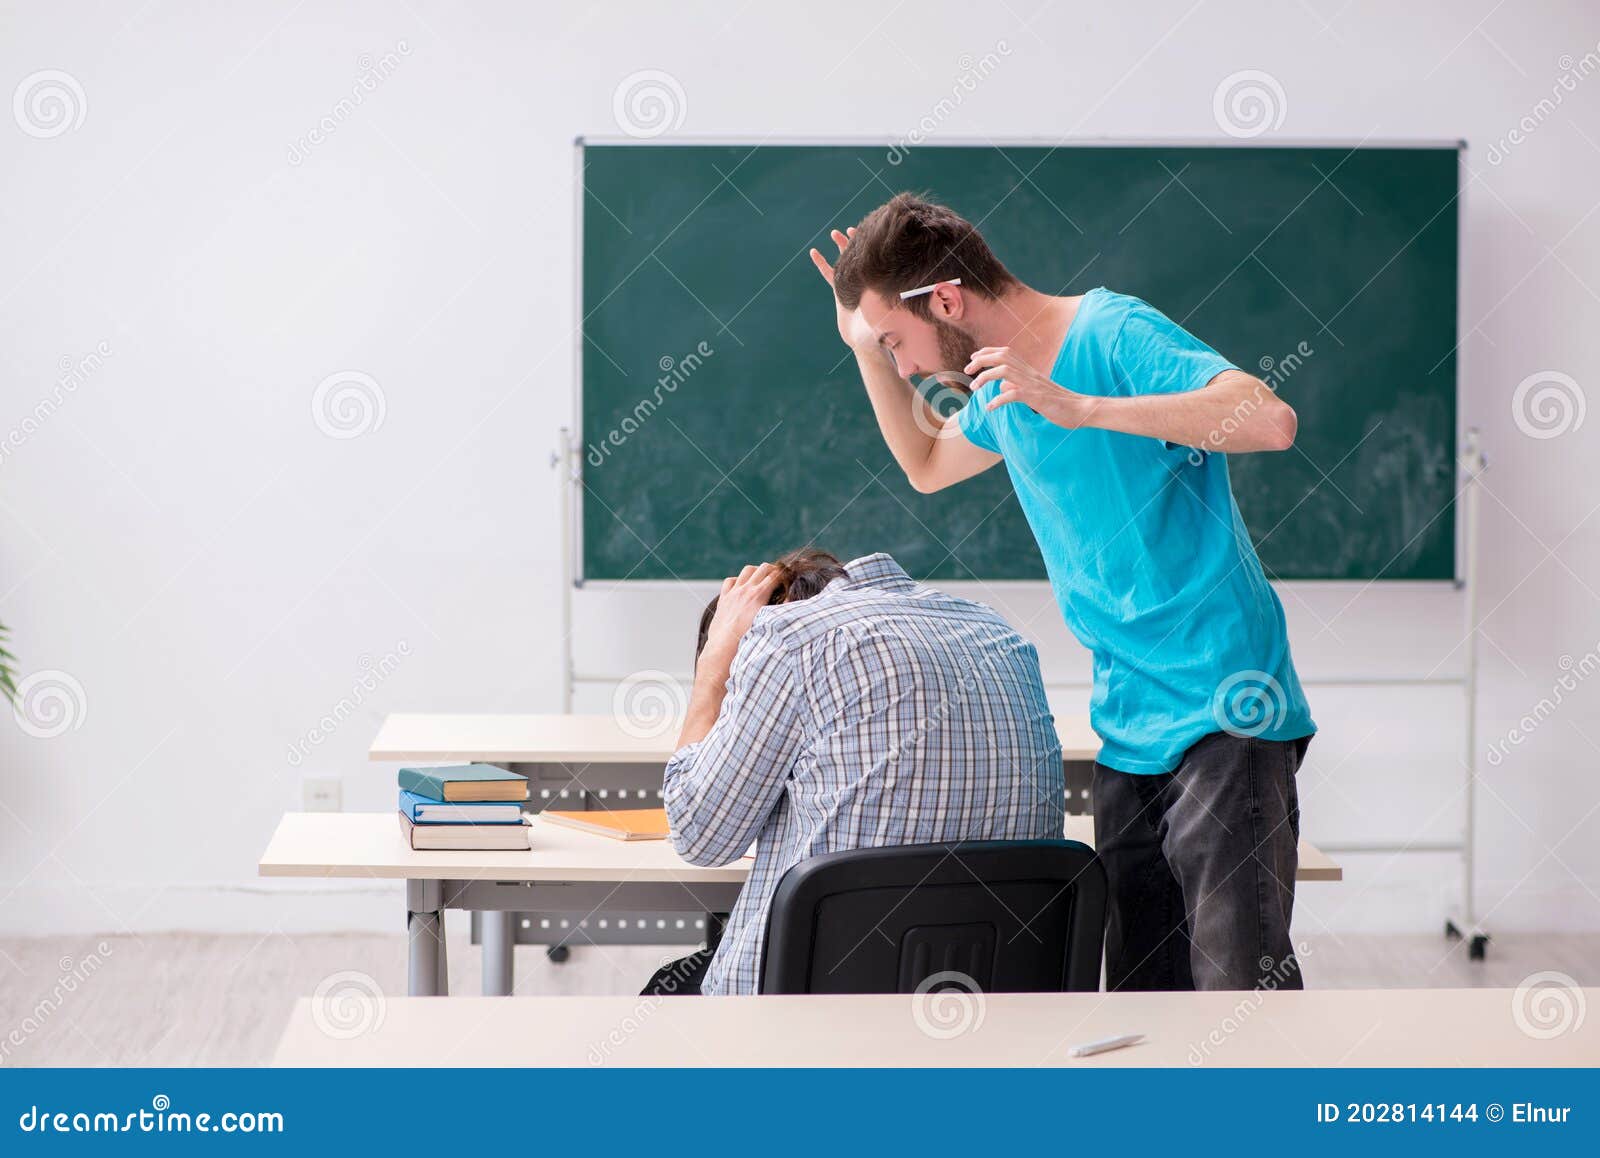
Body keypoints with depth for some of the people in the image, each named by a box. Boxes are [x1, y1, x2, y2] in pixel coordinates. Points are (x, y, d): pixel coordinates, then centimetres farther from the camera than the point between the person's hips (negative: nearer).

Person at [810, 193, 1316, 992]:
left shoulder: (1112, 334, -12)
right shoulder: (1005, 387, 14)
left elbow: (1269, 420, -27)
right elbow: (927, 465, 36)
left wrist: (1081, 408, -30)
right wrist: (863, 346, 21)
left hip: (1224, 717, -9)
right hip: (1128, 727, 9)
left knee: (1238, 979, -17)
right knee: (1140, 981, 8)